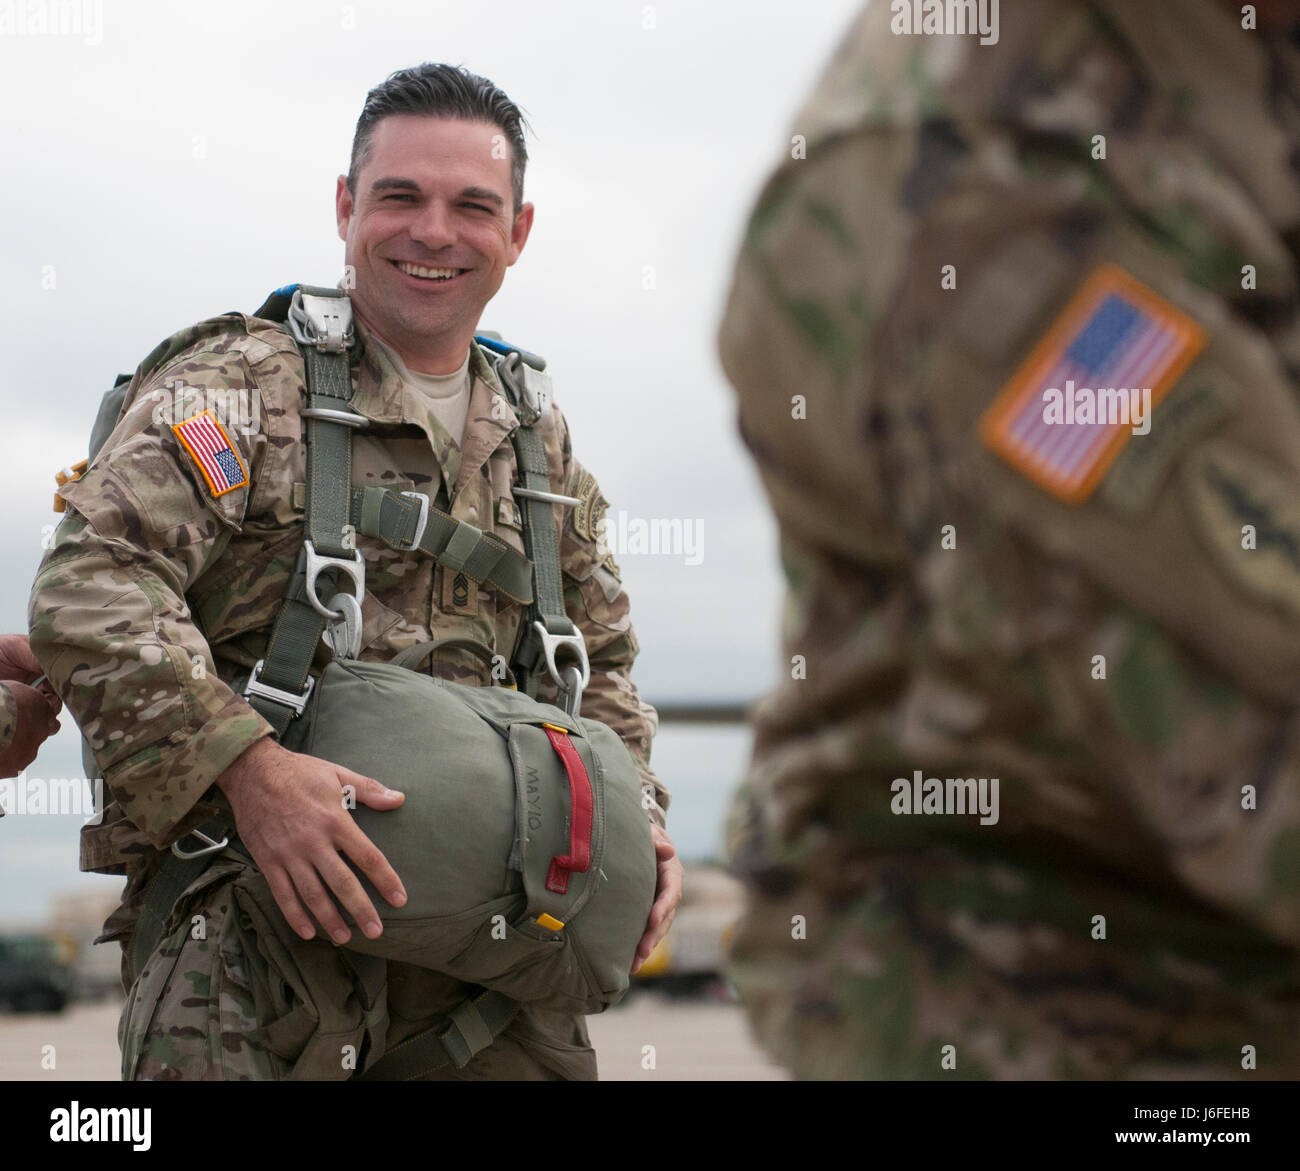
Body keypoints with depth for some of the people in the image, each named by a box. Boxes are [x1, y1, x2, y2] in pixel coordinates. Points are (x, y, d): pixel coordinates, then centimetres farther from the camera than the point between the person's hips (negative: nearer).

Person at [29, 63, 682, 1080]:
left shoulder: (540, 443, 18)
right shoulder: (239, 382, -3)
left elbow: (597, 665, 28)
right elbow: (88, 587, -17)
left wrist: (636, 822, 9)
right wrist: (248, 764, -27)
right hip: (252, 915, -5)